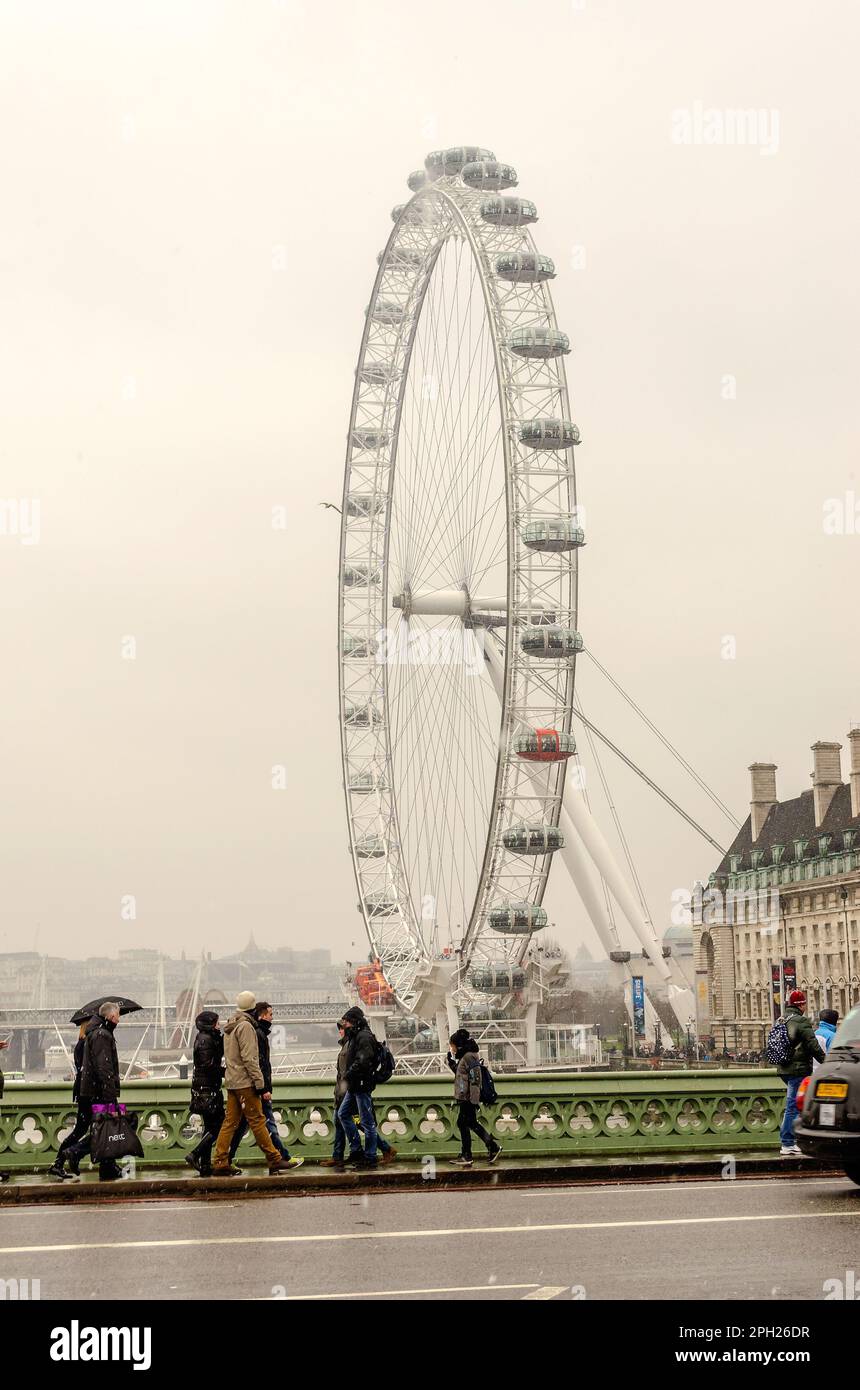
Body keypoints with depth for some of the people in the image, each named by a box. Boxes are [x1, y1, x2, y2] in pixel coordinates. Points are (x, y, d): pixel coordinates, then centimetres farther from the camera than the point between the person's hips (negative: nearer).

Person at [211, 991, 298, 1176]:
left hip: (232, 1082, 9)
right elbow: (249, 1058, -17)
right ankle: (274, 1160, -4)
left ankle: (219, 1163, 5)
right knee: (257, 1121, -7)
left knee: (230, 1122, 7)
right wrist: (259, 1083, -16)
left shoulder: (230, 1027, 17)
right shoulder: (246, 1026, -12)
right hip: (245, 1082, -9)